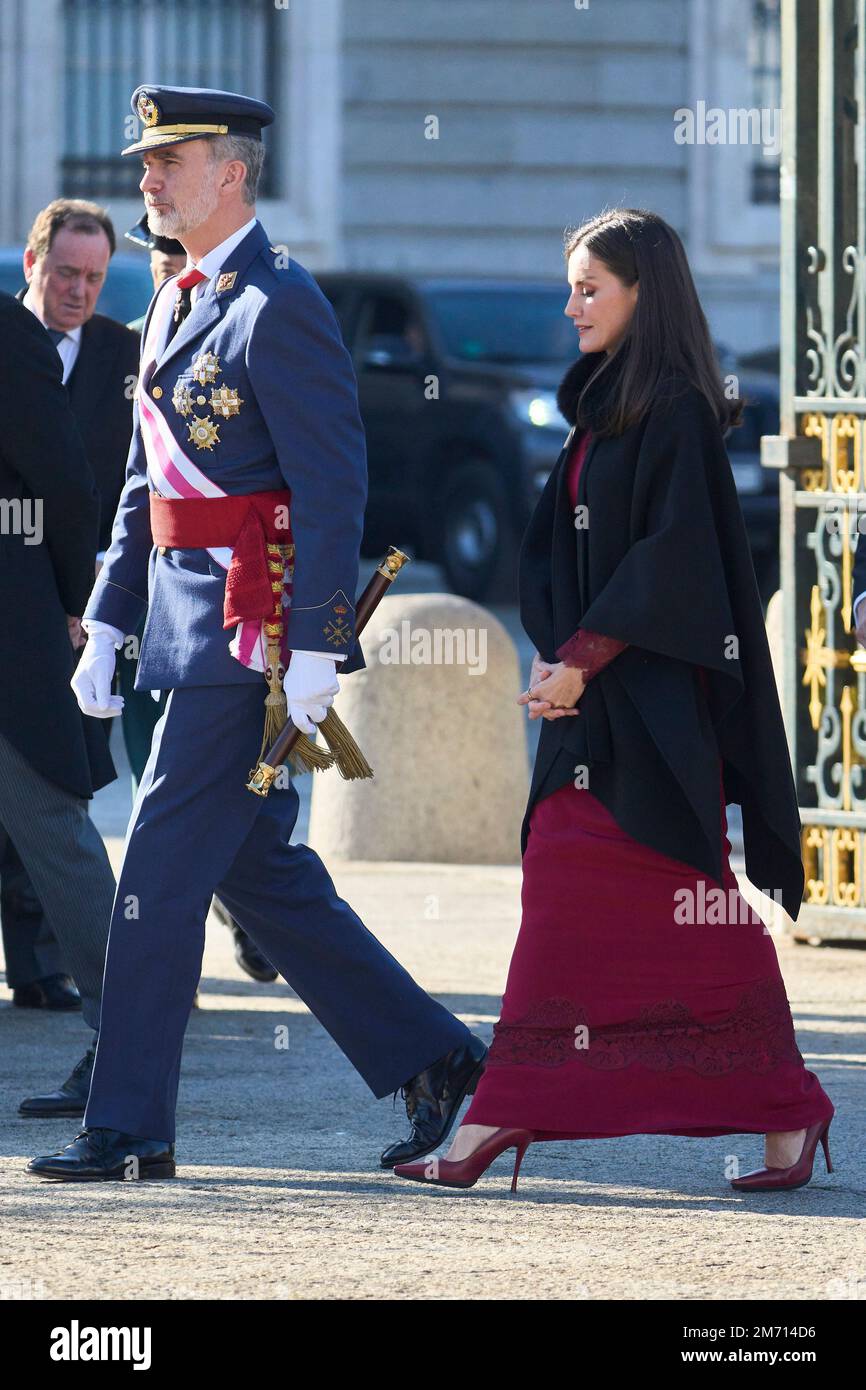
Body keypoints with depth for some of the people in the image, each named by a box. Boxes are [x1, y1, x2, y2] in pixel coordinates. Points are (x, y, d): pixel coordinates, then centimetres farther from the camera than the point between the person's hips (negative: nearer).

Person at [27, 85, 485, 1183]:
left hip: (252, 631, -10)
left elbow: (333, 487, -17)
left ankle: (129, 1126, -1)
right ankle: (433, 1061, 18)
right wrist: (106, 625, 15)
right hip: (190, 626, 10)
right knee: (262, 874, 11)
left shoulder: (280, 309, -13)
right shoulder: (177, 305, 16)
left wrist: (313, 648, -21)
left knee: (161, 873, -7)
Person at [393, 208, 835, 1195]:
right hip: (592, 703, 9)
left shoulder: (675, 412, -11)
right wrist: (560, 663, 2)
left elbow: (673, 557, -18)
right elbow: (558, 552, 17)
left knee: (690, 912, -7)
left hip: (655, 705, -9)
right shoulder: (601, 411, 16)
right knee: (564, 895, 5)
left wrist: (583, 659, -18)